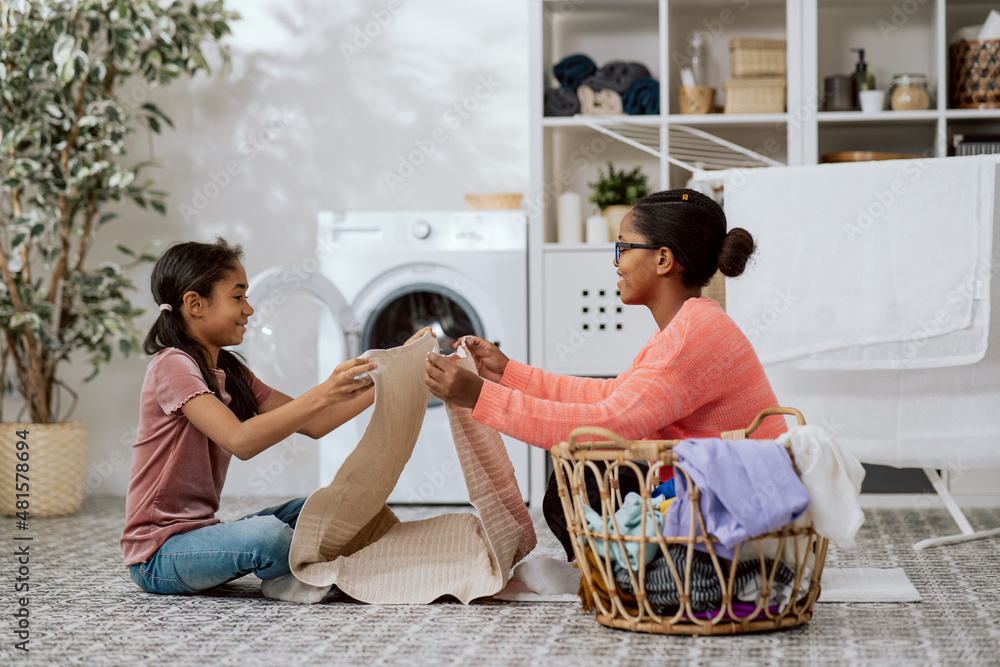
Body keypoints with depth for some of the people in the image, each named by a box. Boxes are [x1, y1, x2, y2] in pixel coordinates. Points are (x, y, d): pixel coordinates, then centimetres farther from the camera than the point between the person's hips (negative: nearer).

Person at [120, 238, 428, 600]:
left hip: (198, 534, 9)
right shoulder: (173, 366, -16)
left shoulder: (229, 372, 13)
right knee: (267, 533, -30)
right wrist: (322, 393, -32)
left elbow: (312, 424, 10)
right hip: (158, 558, -9)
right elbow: (240, 441, -29)